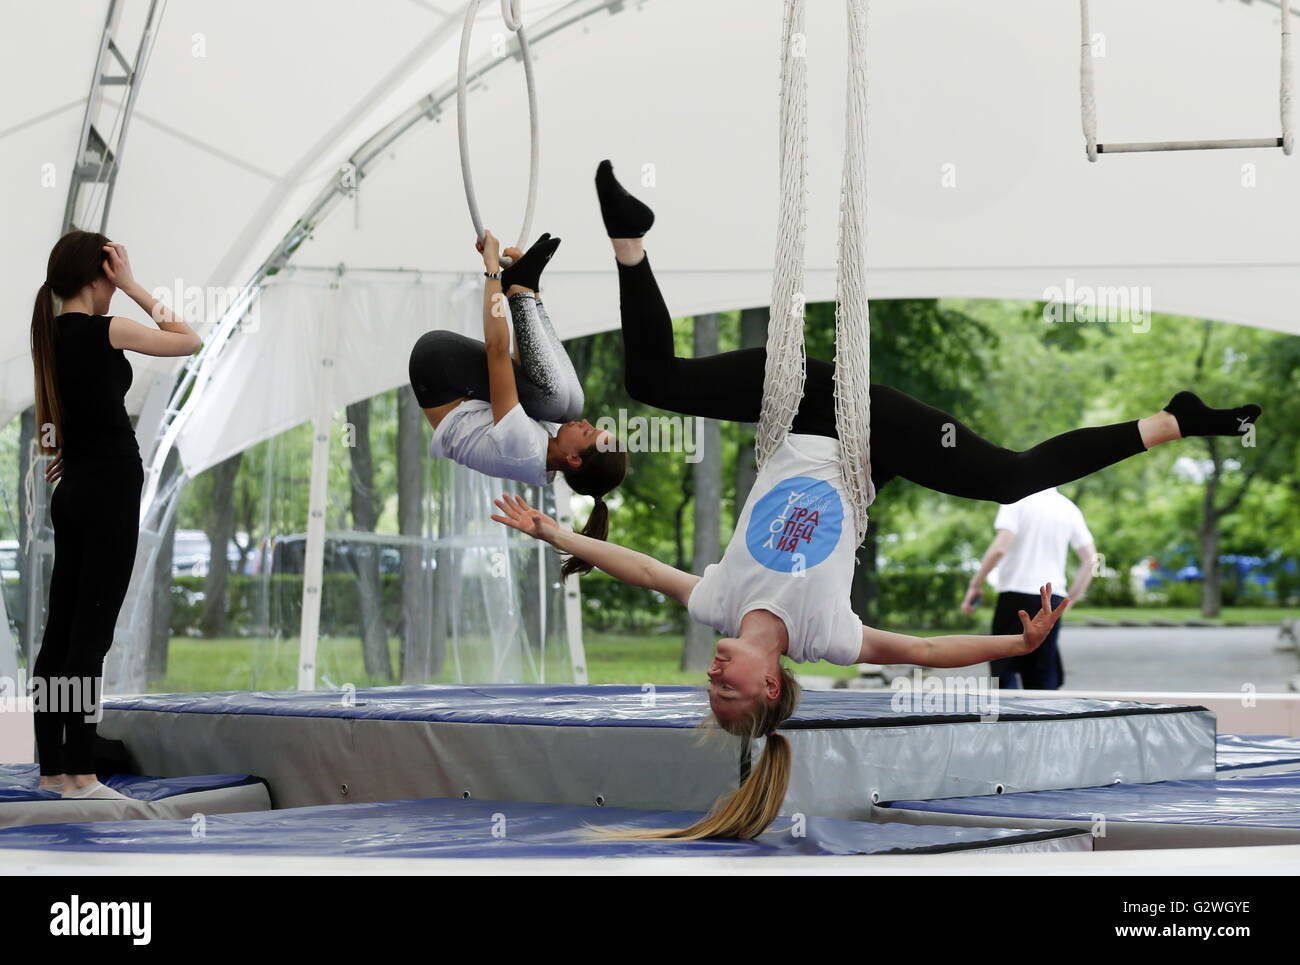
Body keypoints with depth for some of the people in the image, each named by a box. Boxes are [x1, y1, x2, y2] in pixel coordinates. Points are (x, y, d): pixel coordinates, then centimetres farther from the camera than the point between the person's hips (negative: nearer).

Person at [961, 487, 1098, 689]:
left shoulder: (1016, 501, -5)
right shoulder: (1069, 508, 10)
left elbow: (999, 548, -16)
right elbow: (1091, 559, 8)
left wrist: (975, 585, -7)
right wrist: (1071, 599, 14)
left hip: (1016, 596, -4)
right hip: (1053, 600, 4)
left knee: (1003, 671, 2)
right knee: (1045, 679, 7)